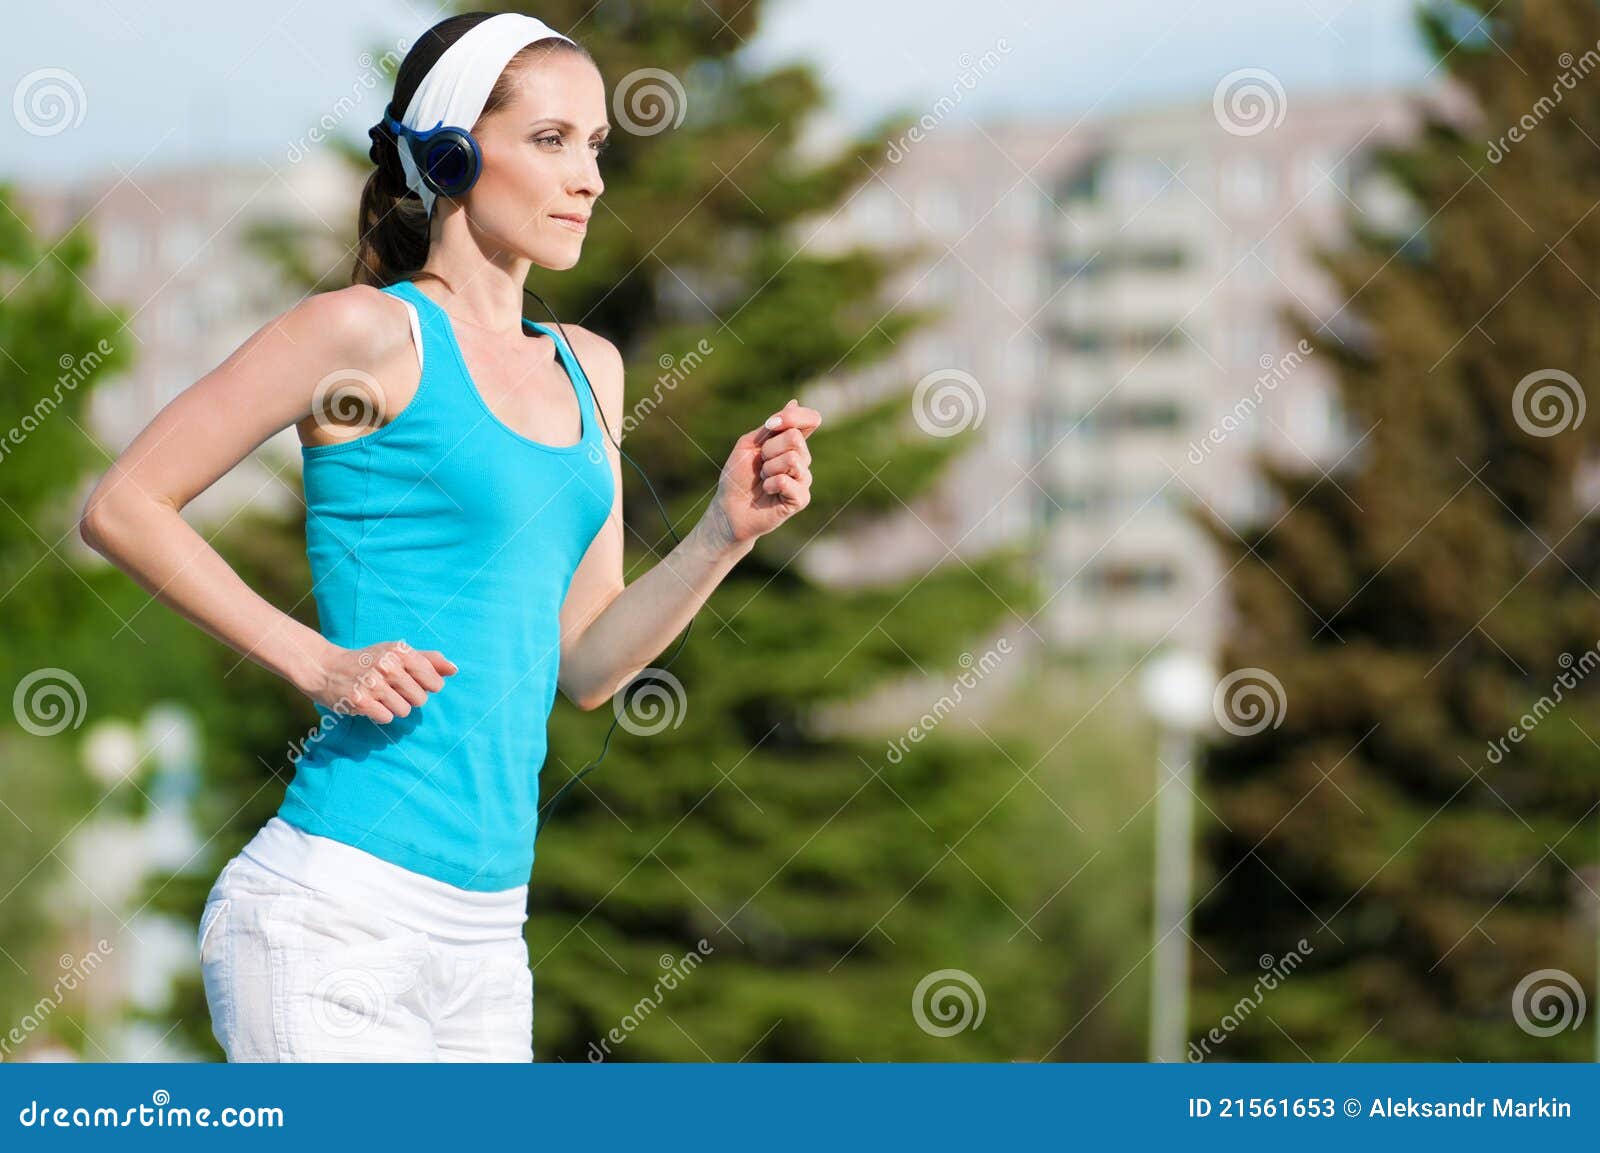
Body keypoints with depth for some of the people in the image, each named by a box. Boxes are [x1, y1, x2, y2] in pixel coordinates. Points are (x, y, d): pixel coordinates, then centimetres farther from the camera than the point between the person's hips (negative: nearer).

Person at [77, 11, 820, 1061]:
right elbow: (122, 508, -4)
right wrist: (316, 661, -11)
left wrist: (727, 533, 1)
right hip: (331, 923, -8)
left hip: (484, 940, 8)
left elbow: (583, 666, 15)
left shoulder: (588, 370, 16)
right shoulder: (372, 332, -5)